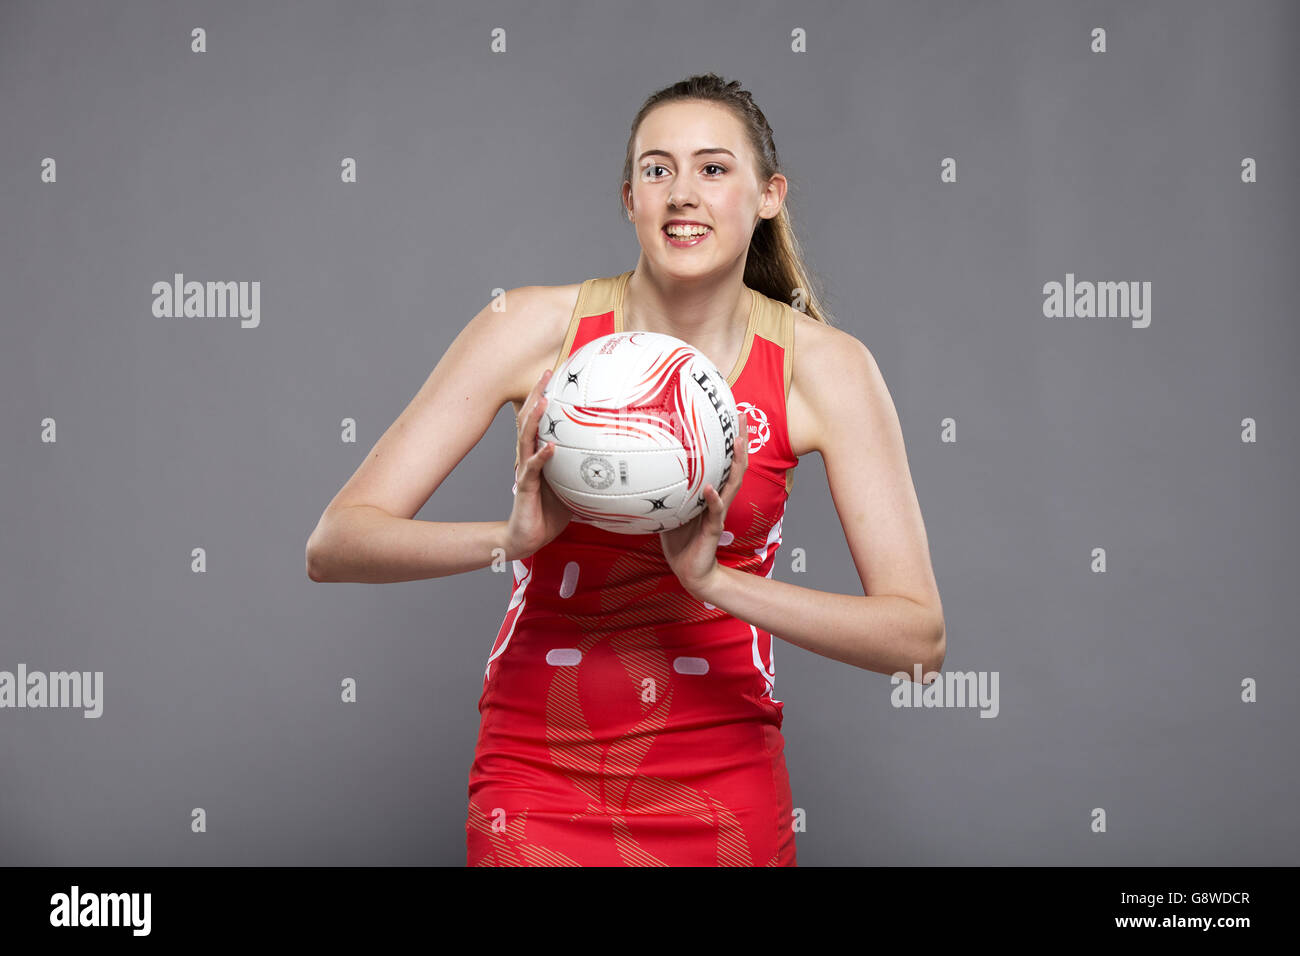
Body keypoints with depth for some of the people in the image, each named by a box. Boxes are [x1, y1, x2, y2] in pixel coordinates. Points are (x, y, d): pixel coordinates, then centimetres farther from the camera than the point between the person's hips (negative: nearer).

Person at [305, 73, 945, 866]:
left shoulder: (823, 367, -9)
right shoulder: (536, 327, -11)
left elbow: (920, 638, -14)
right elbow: (334, 545, -13)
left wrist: (716, 579, -26)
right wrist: (514, 537, -30)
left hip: (724, 785, 1)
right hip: (539, 772, -1)